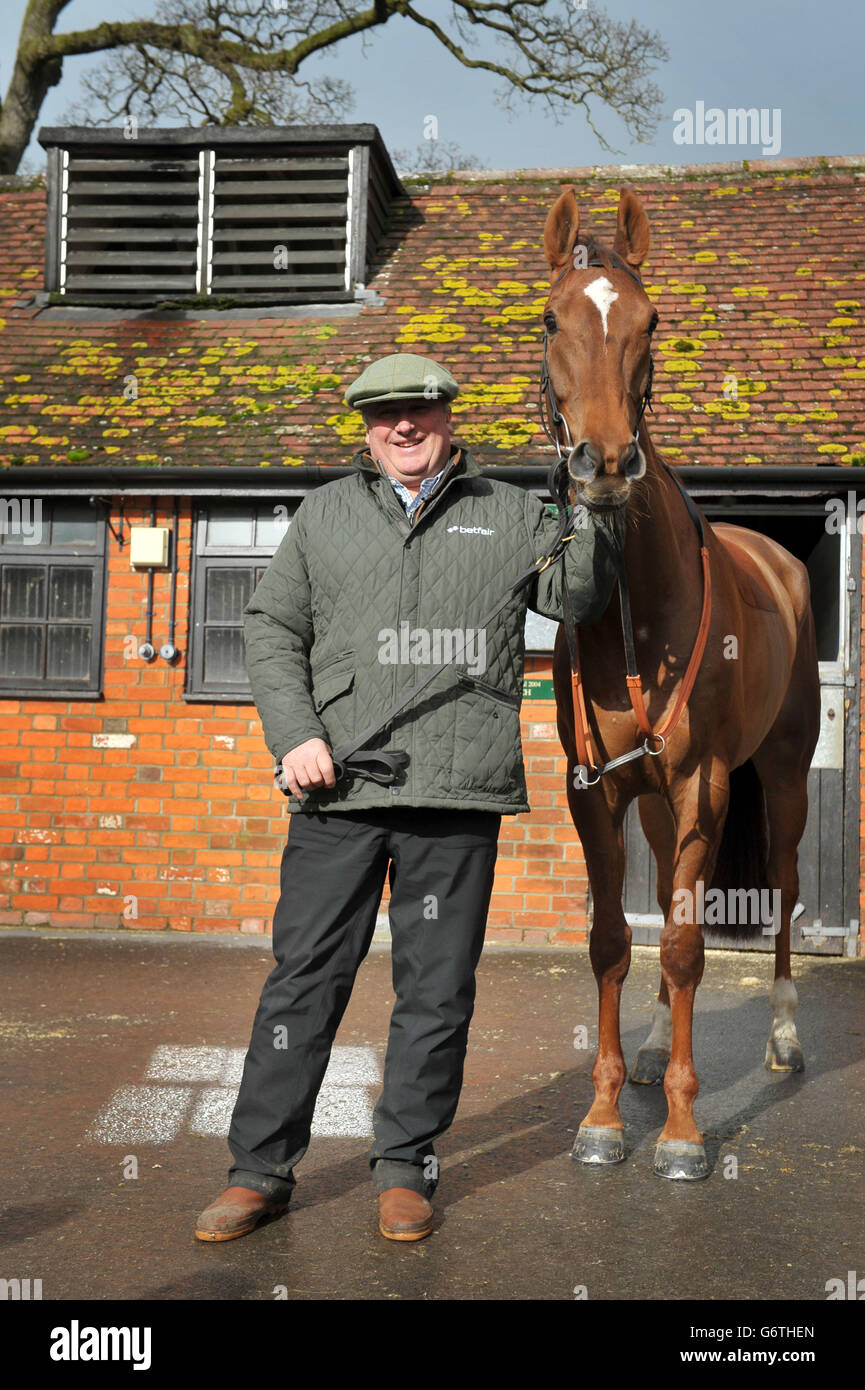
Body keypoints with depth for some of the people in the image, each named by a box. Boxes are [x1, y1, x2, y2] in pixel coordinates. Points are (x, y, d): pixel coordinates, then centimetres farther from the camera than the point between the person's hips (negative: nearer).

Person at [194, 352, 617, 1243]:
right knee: (304, 977, 4)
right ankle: (260, 1169, 16)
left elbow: (578, 597, 4)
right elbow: (270, 628, 11)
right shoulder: (323, 515, 14)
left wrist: (590, 518, -14)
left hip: (458, 794, 0)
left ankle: (405, 1169, 22)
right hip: (338, 787, 1)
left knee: (436, 989, 7)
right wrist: (293, 734, -3)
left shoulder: (510, 514, 12)